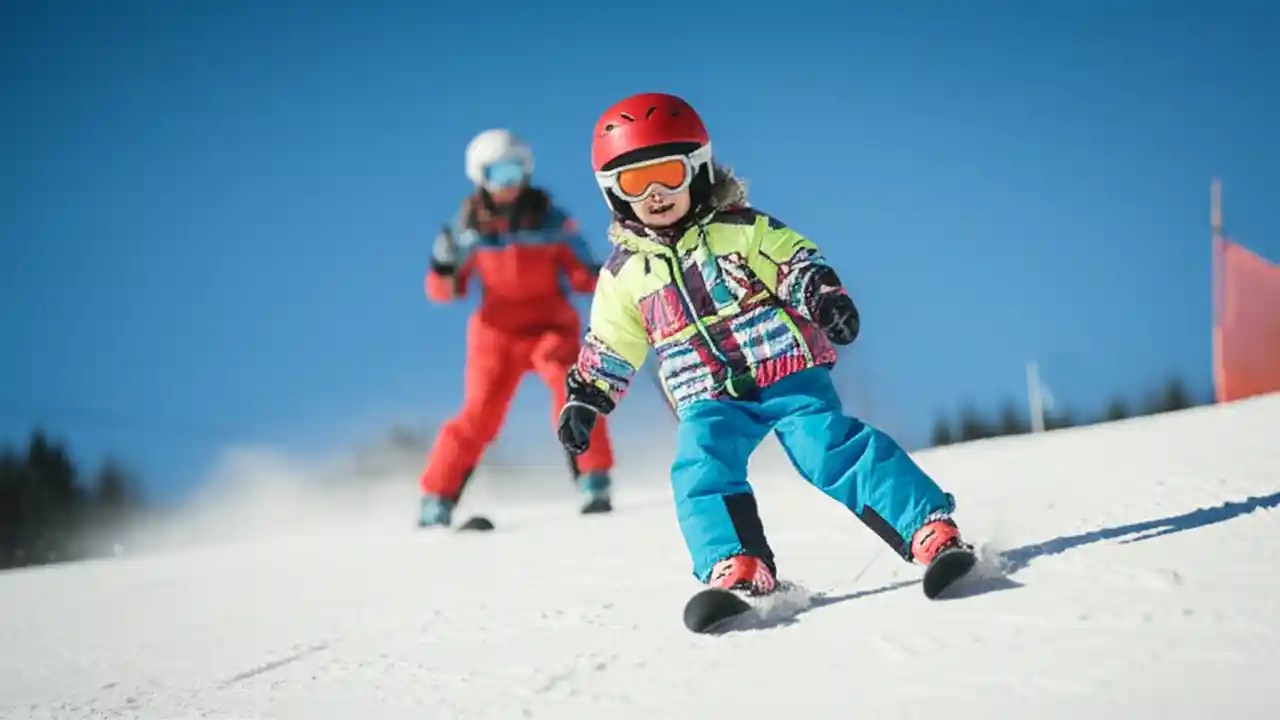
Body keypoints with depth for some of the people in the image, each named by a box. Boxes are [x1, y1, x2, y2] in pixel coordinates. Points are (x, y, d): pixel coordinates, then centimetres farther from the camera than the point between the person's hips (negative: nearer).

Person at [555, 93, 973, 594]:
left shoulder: (743, 229, 5)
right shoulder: (624, 272, 13)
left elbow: (798, 261, 2)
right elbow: (608, 349, 23)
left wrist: (826, 298, -17)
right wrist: (585, 398, 19)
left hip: (788, 371, -3)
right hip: (709, 401, 3)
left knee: (833, 450, -18)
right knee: (701, 471, -24)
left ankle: (932, 529, -21)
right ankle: (736, 568, -30)